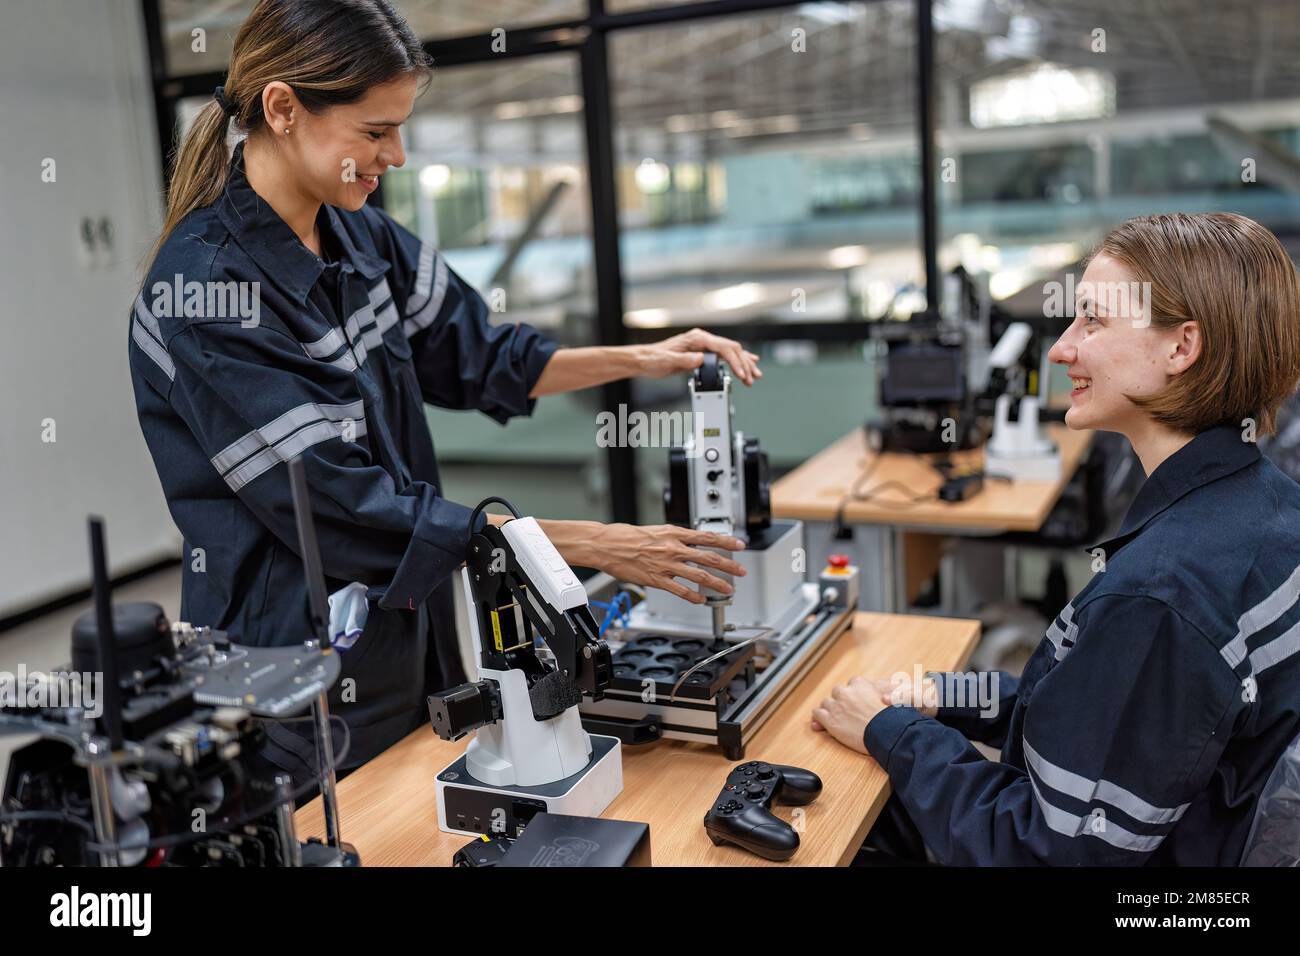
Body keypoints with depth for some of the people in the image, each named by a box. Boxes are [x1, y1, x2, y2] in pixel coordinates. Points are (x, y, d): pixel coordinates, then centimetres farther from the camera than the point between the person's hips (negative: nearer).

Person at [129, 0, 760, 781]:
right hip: (299, 692, -7)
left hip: (410, 641, 7)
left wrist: (640, 360, 2)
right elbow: (341, 510, -25)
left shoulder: (361, 237, 1)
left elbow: (476, 356, 14)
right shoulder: (206, 288, -22)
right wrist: (593, 546, -24)